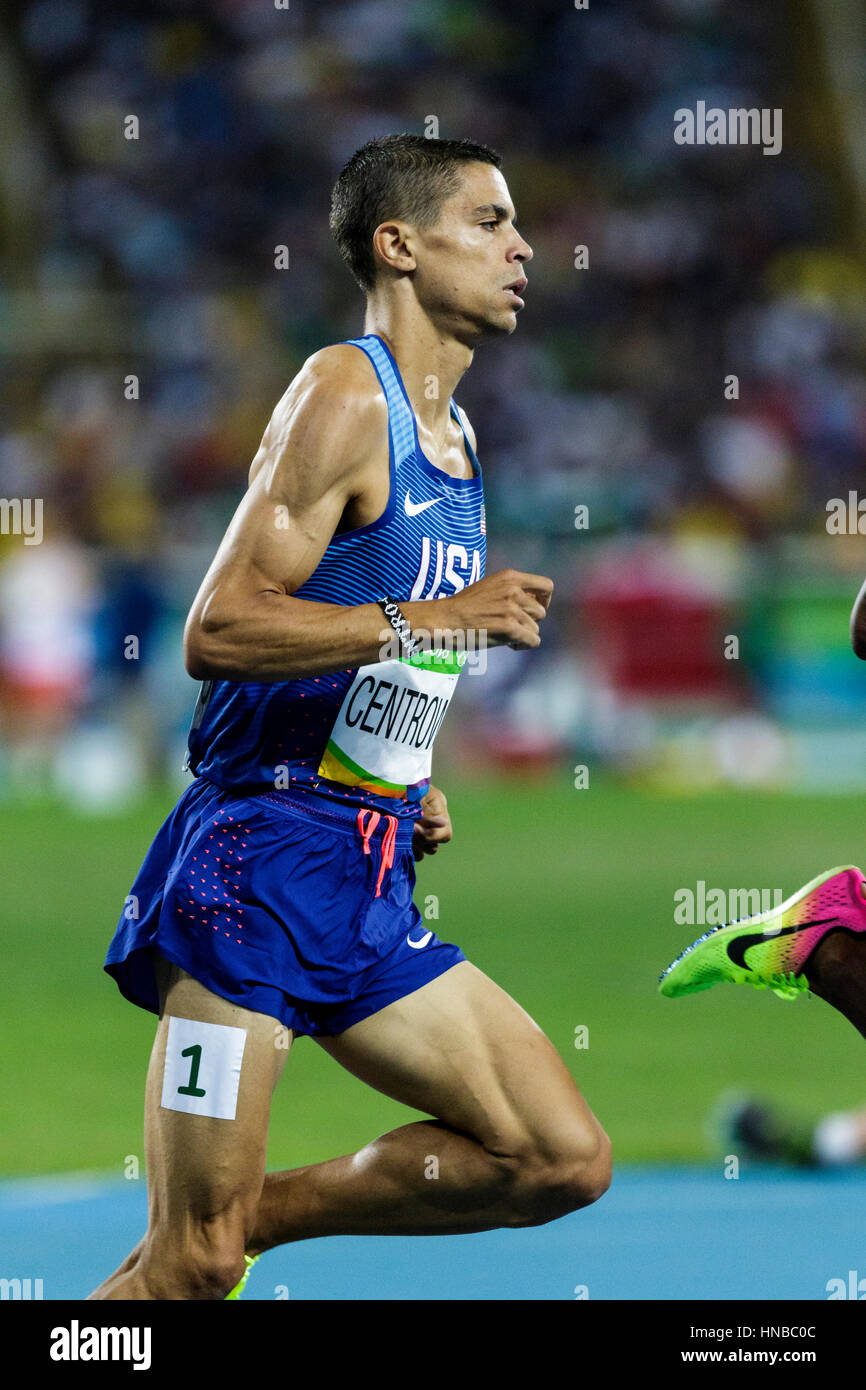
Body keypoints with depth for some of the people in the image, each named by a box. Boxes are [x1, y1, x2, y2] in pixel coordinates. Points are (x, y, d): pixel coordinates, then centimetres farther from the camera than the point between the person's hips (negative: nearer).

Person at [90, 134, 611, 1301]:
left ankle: (241, 1216, 11)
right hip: (260, 863, -8)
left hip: (368, 895, 8)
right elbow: (217, 632, -18)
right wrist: (436, 618, -21)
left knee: (565, 1162, 1)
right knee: (191, 1267, -11)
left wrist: (409, 788, 13)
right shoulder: (345, 395, -9)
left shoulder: (451, 434, 18)